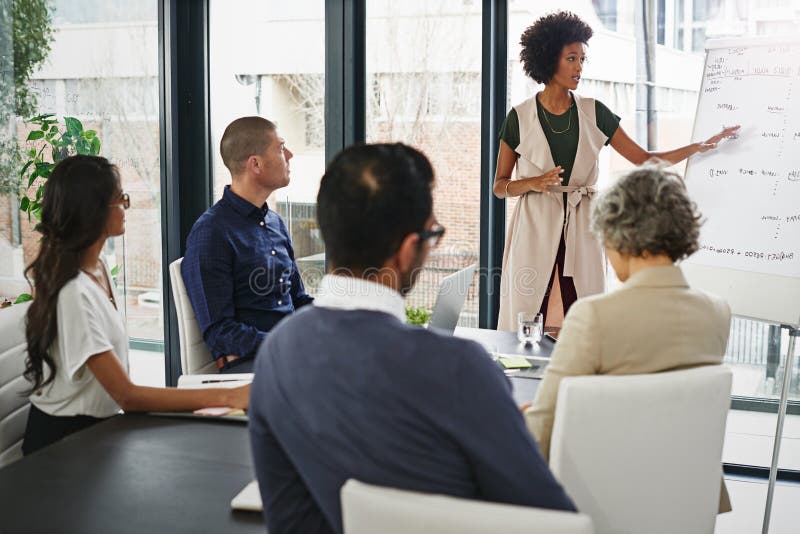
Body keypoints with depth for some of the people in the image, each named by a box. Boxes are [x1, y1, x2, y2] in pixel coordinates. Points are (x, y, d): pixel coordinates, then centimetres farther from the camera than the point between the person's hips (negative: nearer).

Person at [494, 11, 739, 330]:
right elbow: (499, 186, 4)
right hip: (535, 230, -2)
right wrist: (534, 182, -15)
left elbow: (645, 160, 8)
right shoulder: (520, 118, 0)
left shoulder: (593, 113, 7)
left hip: (581, 231, 2)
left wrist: (700, 147, -1)